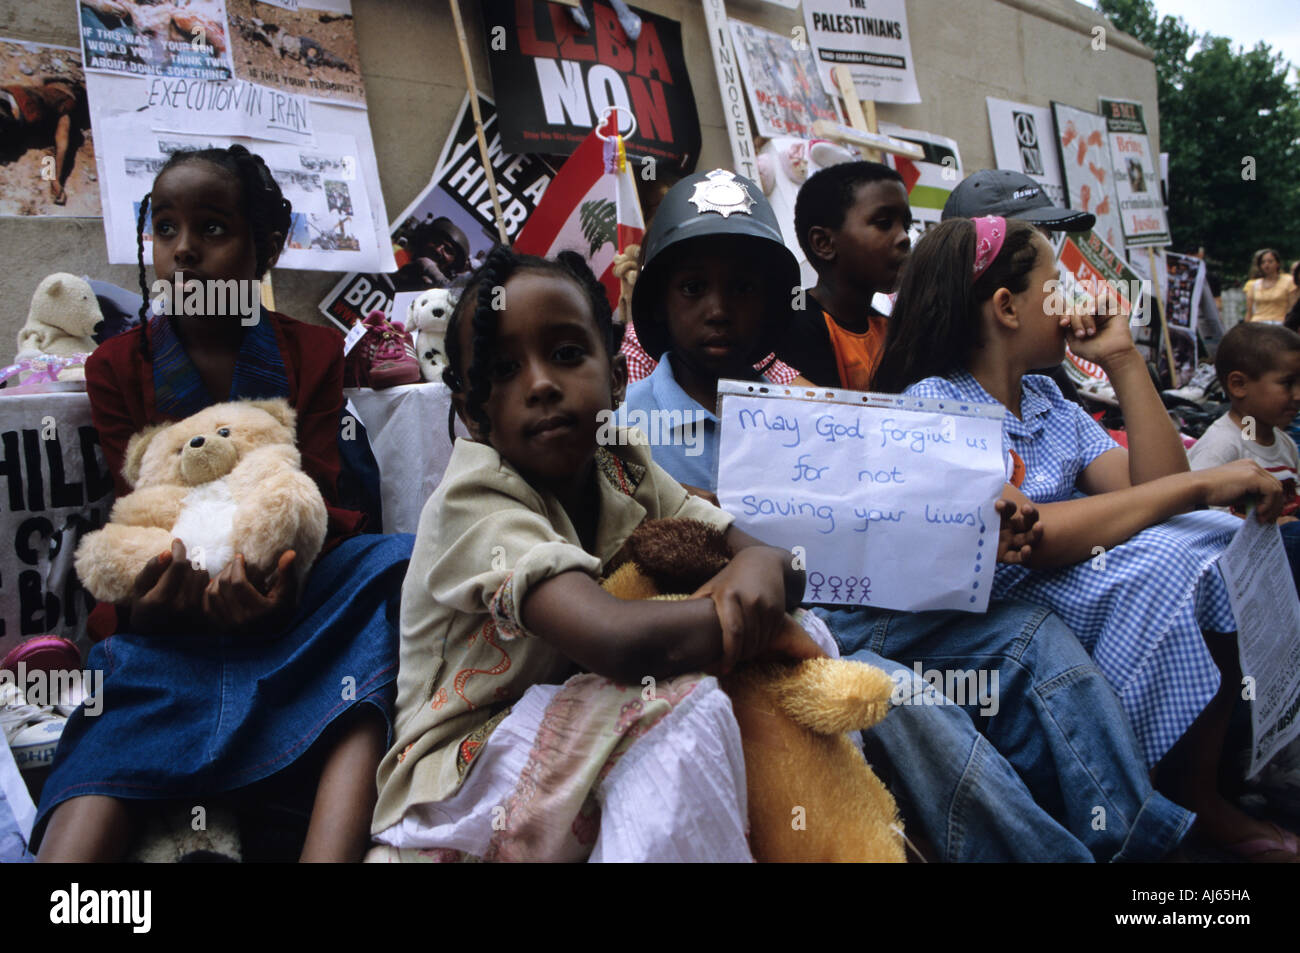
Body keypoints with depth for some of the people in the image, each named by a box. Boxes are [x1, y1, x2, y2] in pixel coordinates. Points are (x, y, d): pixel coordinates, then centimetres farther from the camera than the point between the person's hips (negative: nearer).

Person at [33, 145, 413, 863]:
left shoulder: (312, 353, 8)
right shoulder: (118, 366, 11)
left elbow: (313, 494, -2)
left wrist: (274, 576, -27)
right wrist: (147, 598, -22)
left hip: (288, 581, -1)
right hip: (177, 608, 1)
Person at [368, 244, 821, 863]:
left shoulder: (626, 474, 0)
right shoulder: (473, 504, -22)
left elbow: (775, 556, 0)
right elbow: (620, 640, -36)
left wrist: (761, 567, -25)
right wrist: (746, 624, -19)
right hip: (456, 796, -7)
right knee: (680, 706, -34)